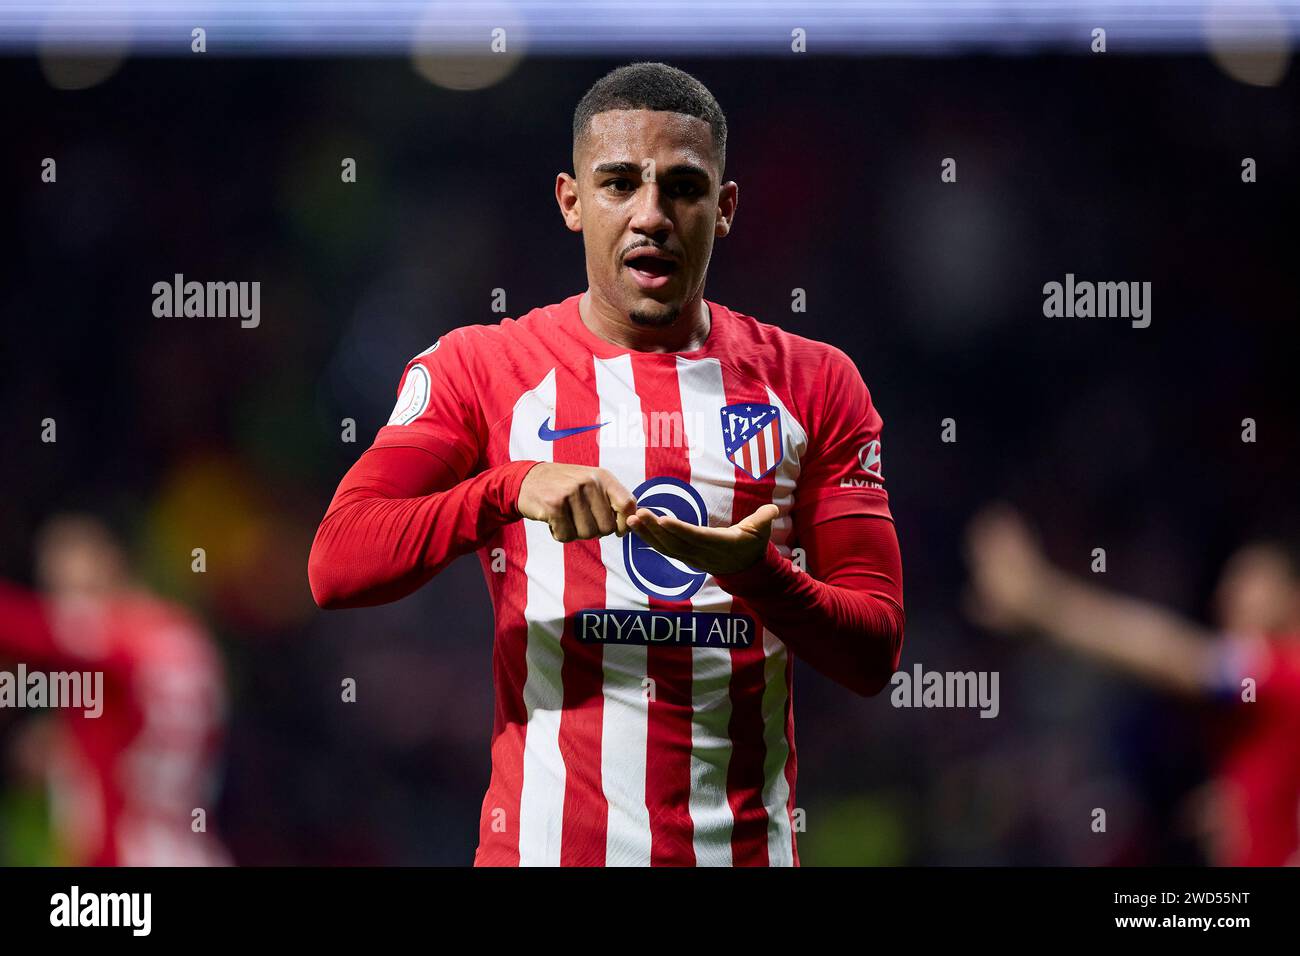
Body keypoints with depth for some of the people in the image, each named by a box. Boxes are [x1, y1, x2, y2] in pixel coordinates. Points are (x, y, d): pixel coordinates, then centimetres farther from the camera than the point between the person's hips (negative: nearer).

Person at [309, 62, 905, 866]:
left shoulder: (814, 386, 6)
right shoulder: (478, 370, 2)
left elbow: (876, 654, 1)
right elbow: (335, 567, -11)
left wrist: (755, 573, -19)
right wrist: (513, 487, -25)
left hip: (743, 843, 1)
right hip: (544, 839, -1)